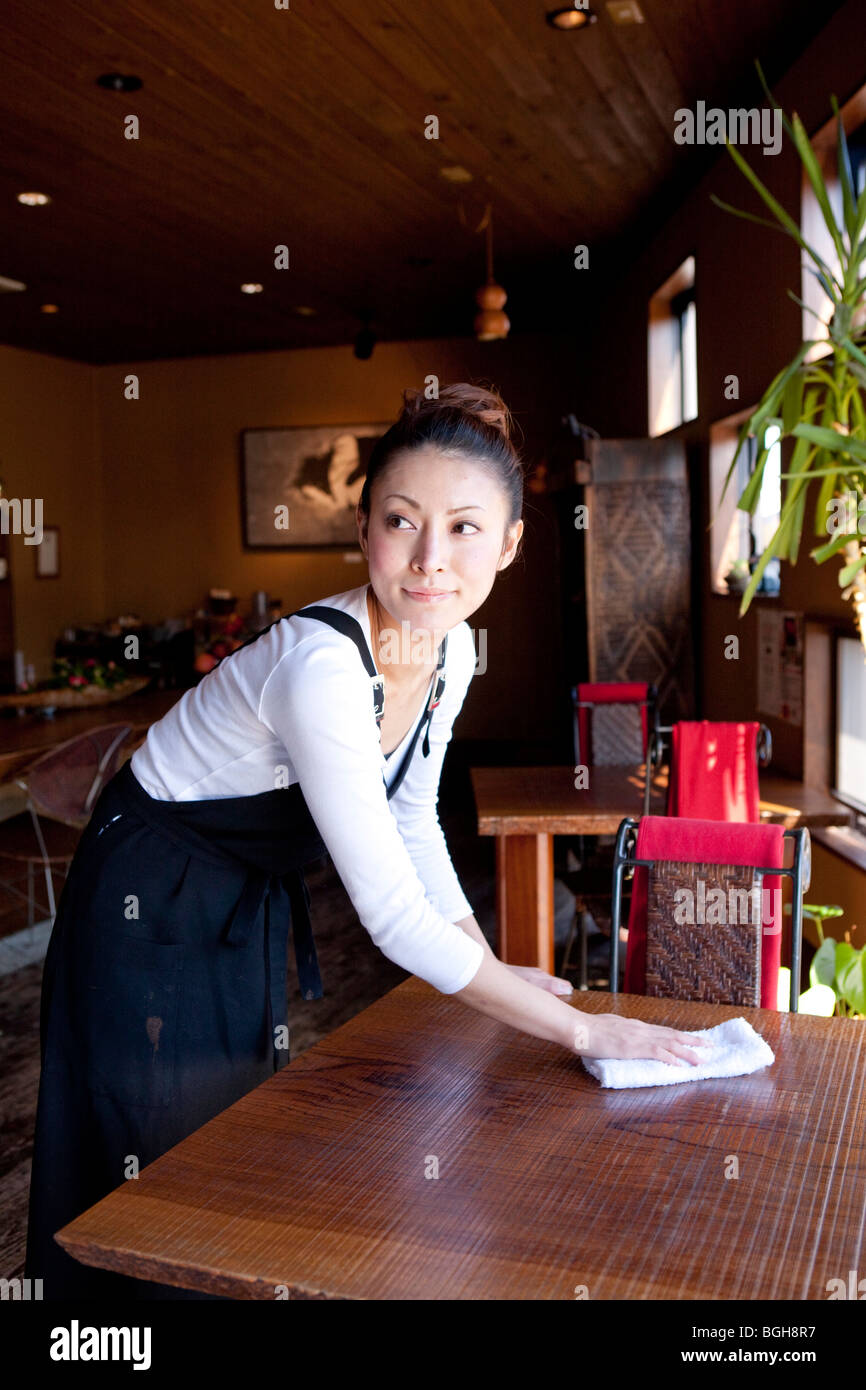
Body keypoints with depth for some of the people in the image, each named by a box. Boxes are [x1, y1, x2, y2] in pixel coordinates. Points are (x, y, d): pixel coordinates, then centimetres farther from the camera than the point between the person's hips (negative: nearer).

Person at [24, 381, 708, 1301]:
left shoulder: (450, 649, -10)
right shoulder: (323, 666, -36)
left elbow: (411, 820, 6)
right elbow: (394, 918, -33)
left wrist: (495, 971, 5)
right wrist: (581, 1031, -26)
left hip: (250, 899, 7)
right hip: (153, 905, -7)